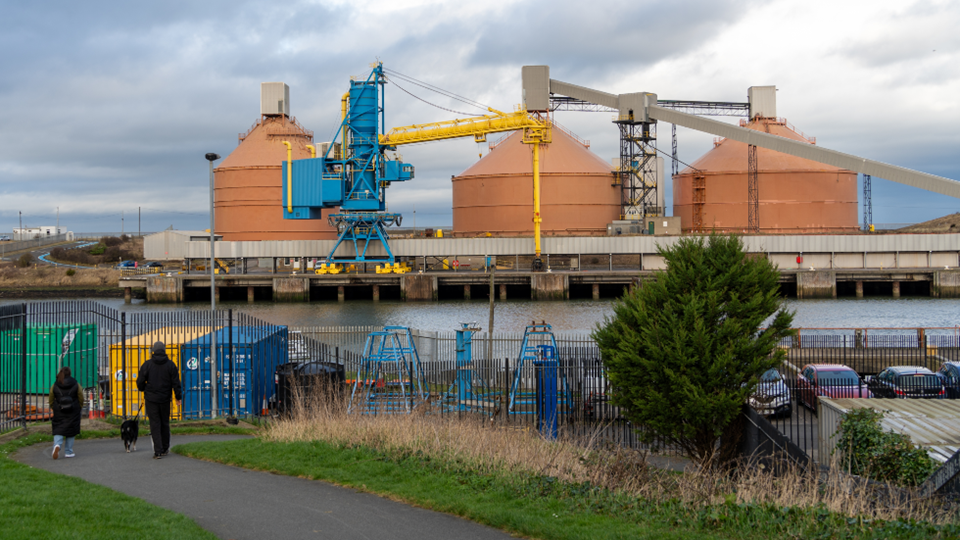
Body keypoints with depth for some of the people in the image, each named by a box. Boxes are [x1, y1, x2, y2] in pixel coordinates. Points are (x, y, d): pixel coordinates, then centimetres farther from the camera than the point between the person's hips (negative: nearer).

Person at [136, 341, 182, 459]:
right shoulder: (170, 364, -1)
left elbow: (140, 382, 0)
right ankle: (165, 448, 25)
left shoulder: (147, 364, -4)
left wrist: (144, 390, 21)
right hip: (165, 399, 1)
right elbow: (176, 383, -1)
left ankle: (158, 451, -7)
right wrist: (179, 397, 8)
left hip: (151, 399, -1)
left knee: (155, 424, 0)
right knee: (165, 423, 16)